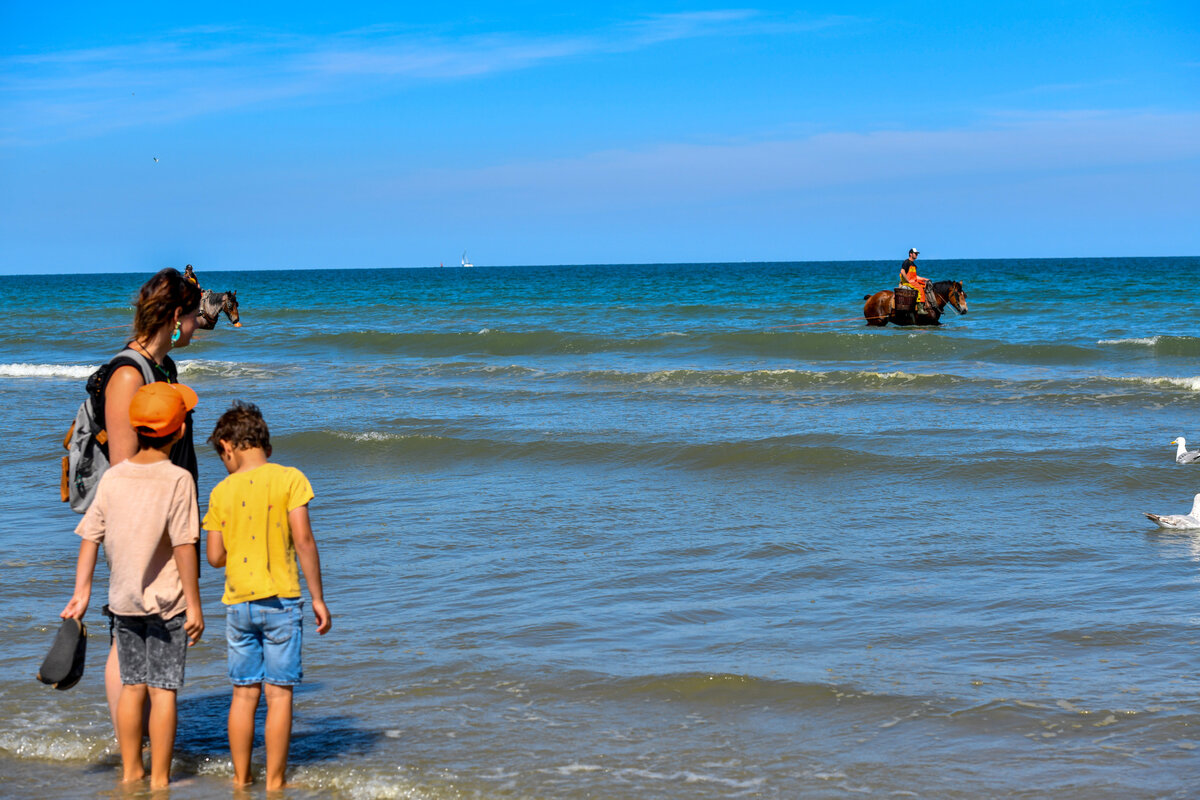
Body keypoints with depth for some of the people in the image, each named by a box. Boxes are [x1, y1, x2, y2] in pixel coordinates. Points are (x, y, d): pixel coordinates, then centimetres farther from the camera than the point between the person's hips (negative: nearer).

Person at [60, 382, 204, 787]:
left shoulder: (112, 476, 1)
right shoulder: (177, 480, -14)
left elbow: (90, 537, 1)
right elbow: (184, 548, -16)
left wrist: (82, 593, 6)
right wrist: (194, 605, -11)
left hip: (123, 601, 5)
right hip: (165, 602, -5)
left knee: (132, 686, 14)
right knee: (162, 689, 1)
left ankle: (131, 772, 22)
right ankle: (159, 778, 3)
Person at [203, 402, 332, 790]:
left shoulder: (222, 491, 2)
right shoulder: (289, 478, -4)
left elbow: (215, 557, 3)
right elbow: (303, 540, -10)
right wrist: (318, 598, -5)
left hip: (238, 603, 3)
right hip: (281, 600, -2)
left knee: (244, 694, 10)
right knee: (279, 694, 1)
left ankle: (240, 780, 14)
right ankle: (274, 783, 3)